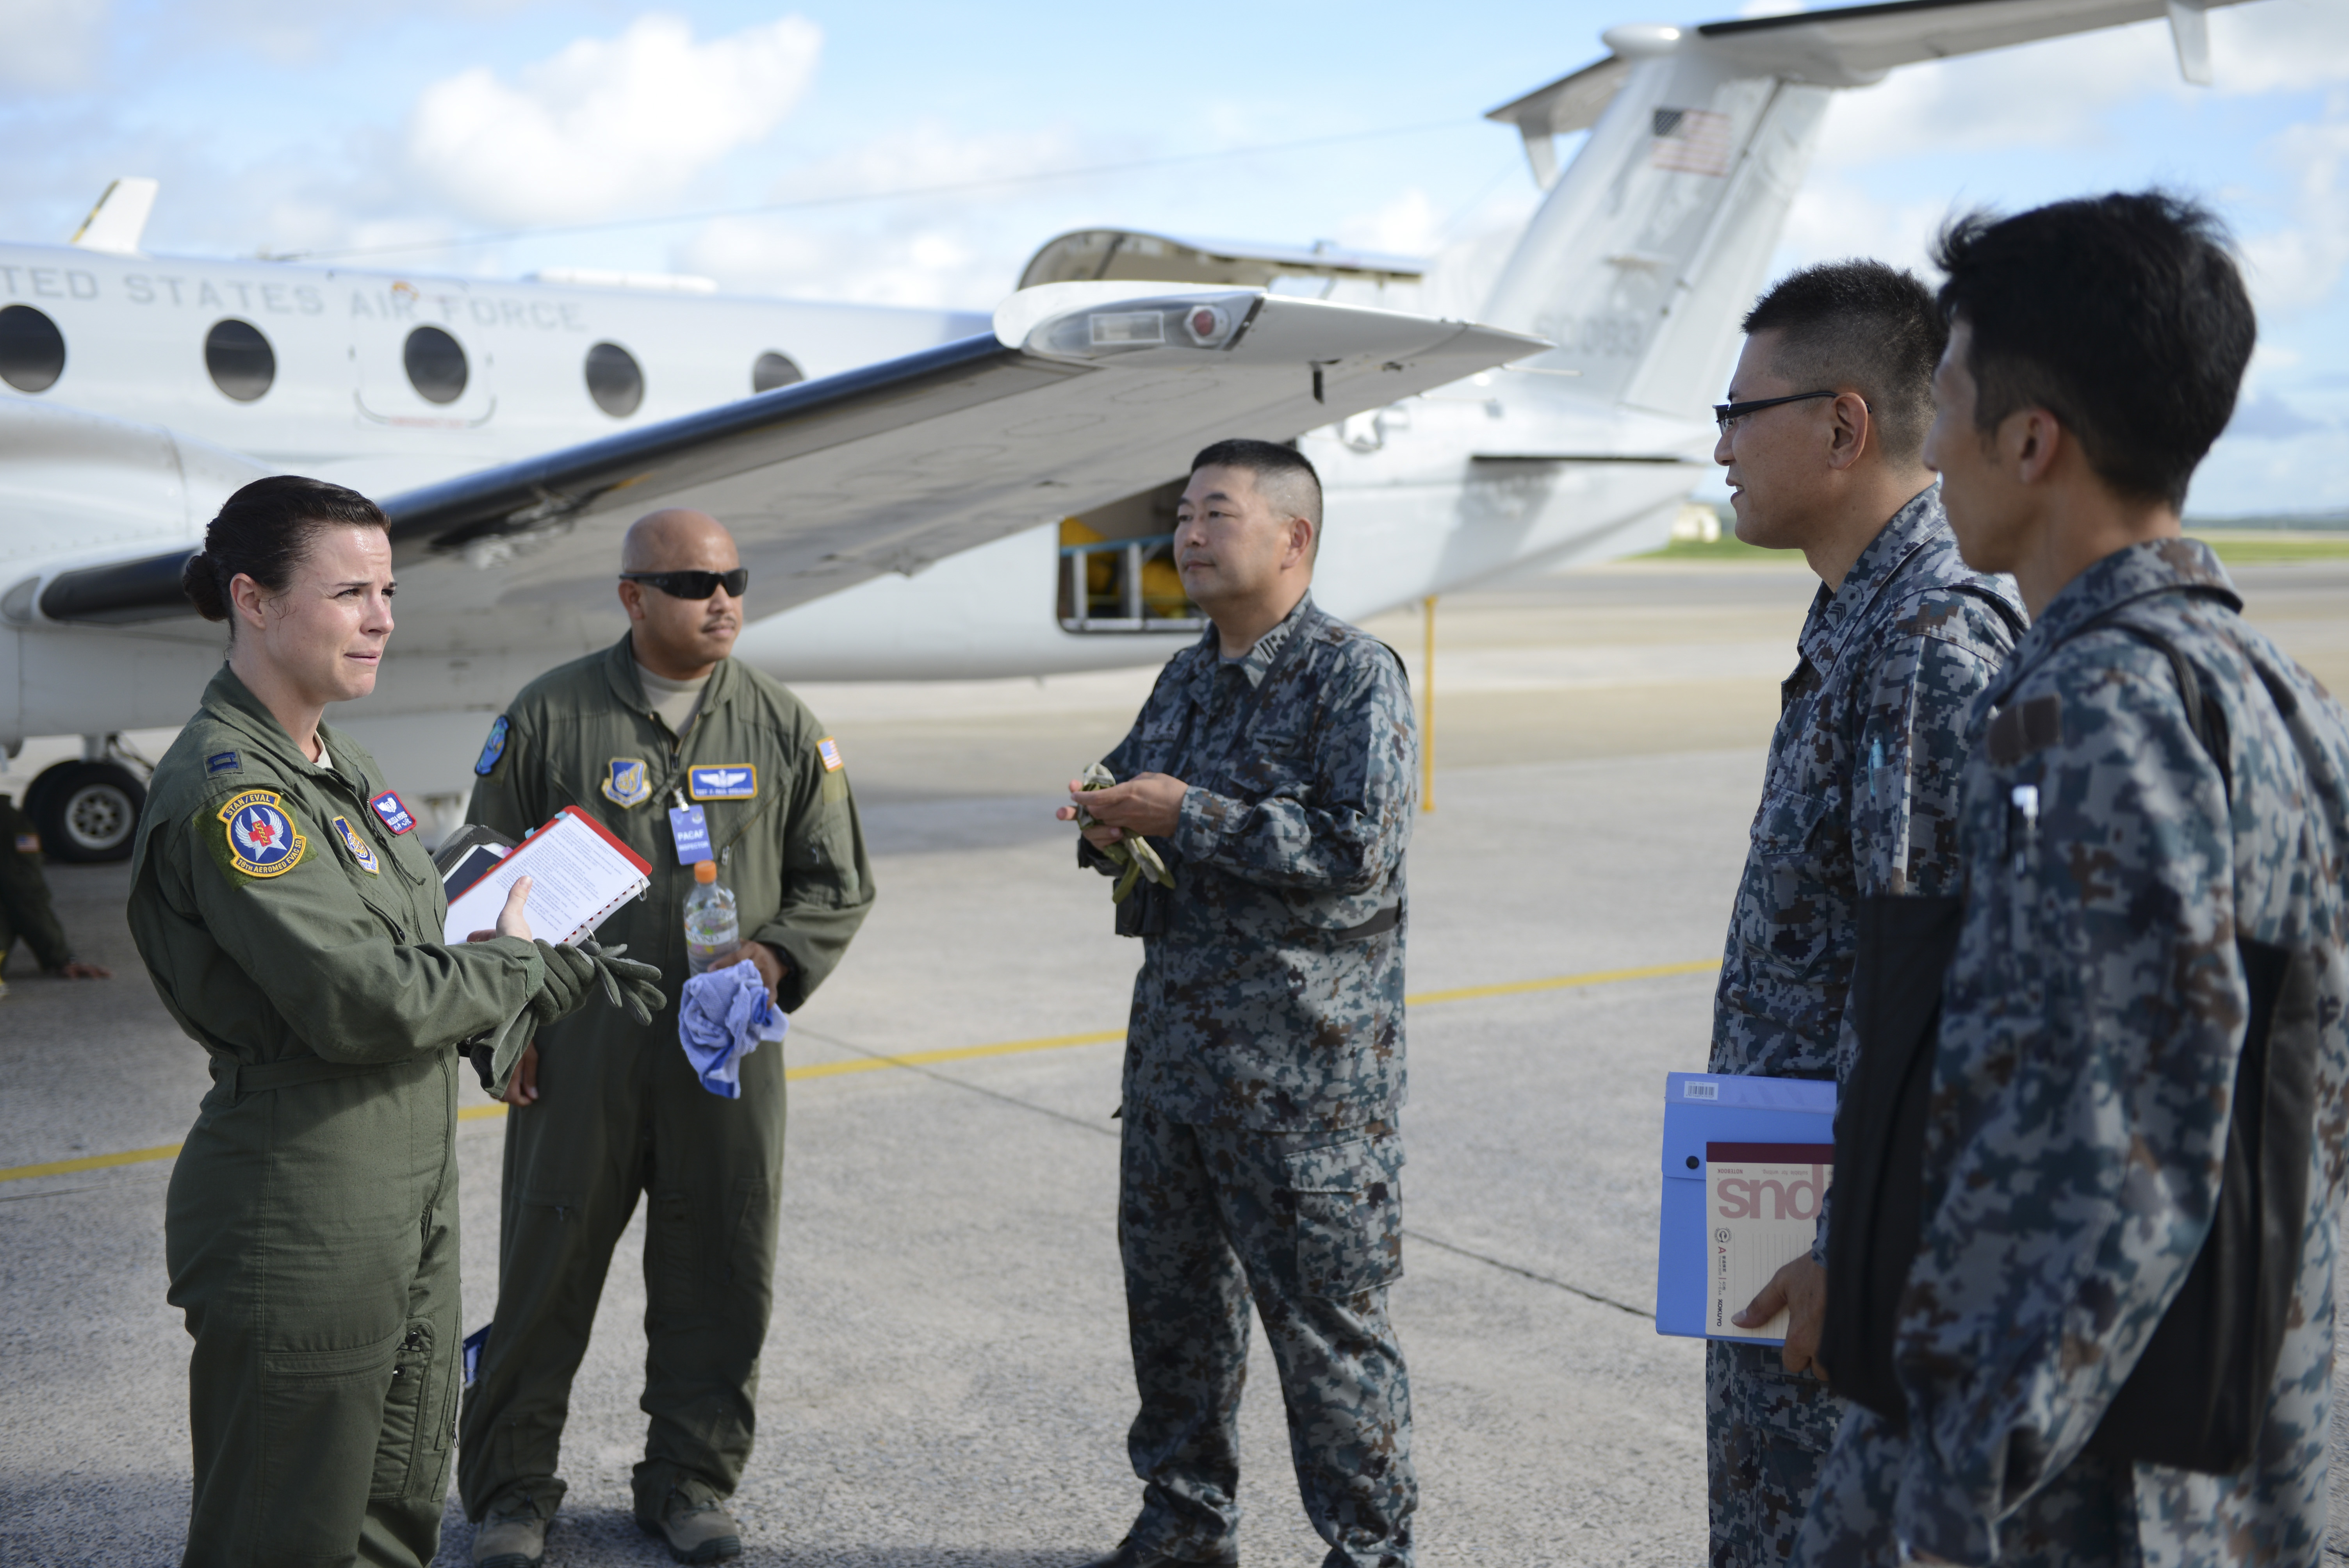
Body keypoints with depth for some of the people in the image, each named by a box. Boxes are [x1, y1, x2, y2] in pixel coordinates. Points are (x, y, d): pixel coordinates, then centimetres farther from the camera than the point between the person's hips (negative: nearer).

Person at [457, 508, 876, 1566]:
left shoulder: (784, 728, 5)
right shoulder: (550, 716, 0)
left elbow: (839, 883, 10)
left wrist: (774, 959, -8)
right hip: (577, 1049, -2)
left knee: (719, 1275, 8)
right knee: (546, 1265, 5)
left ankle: (692, 1480, 26)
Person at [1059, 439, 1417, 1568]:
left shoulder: (1355, 677, -10)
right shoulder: (1185, 679, 15)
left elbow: (1362, 849, -22)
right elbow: (1135, 802, 28)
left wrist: (1185, 818, -20)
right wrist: (1108, 827, 3)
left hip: (1304, 1070, -8)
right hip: (1173, 1044, 8)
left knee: (1326, 1318, 0)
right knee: (1171, 1295, 16)